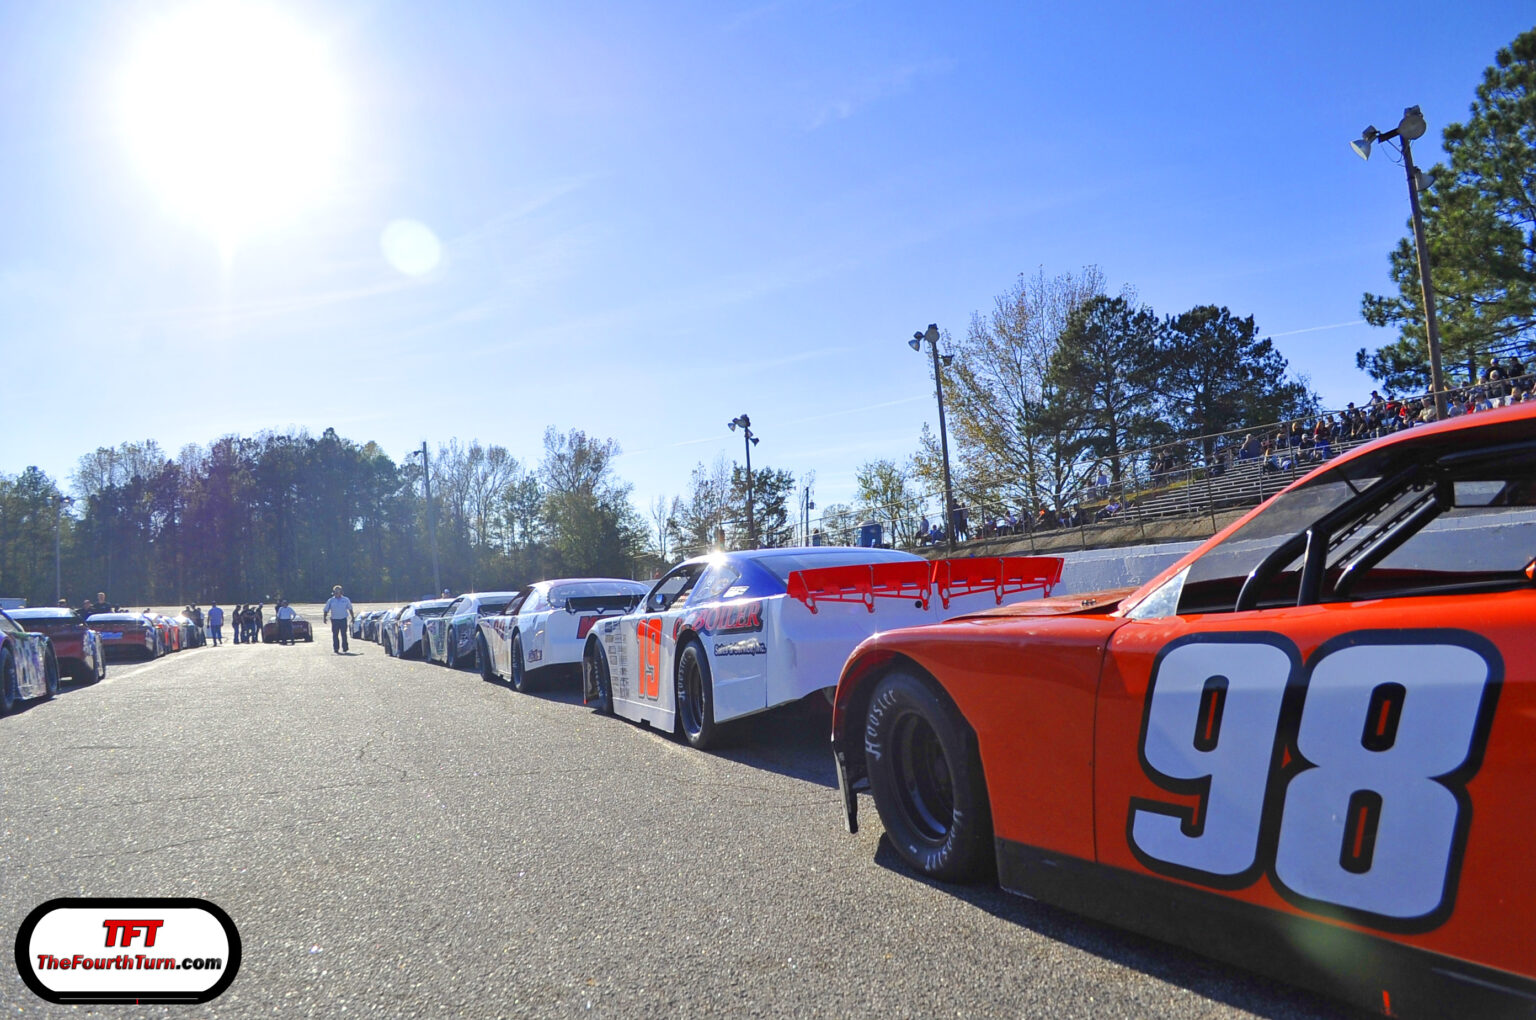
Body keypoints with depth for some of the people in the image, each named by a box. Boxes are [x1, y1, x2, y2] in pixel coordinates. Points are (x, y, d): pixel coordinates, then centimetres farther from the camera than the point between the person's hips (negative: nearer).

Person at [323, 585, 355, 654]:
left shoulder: (346, 600, 7)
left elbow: (350, 609, 15)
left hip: (343, 619, 0)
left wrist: (352, 617, 12)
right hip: (334, 619, 0)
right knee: (335, 635, 0)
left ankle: (345, 648, 5)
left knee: (344, 634, -1)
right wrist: (324, 618, -4)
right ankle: (336, 649, 5)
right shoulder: (330, 600, 6)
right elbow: (326, 610, 8)